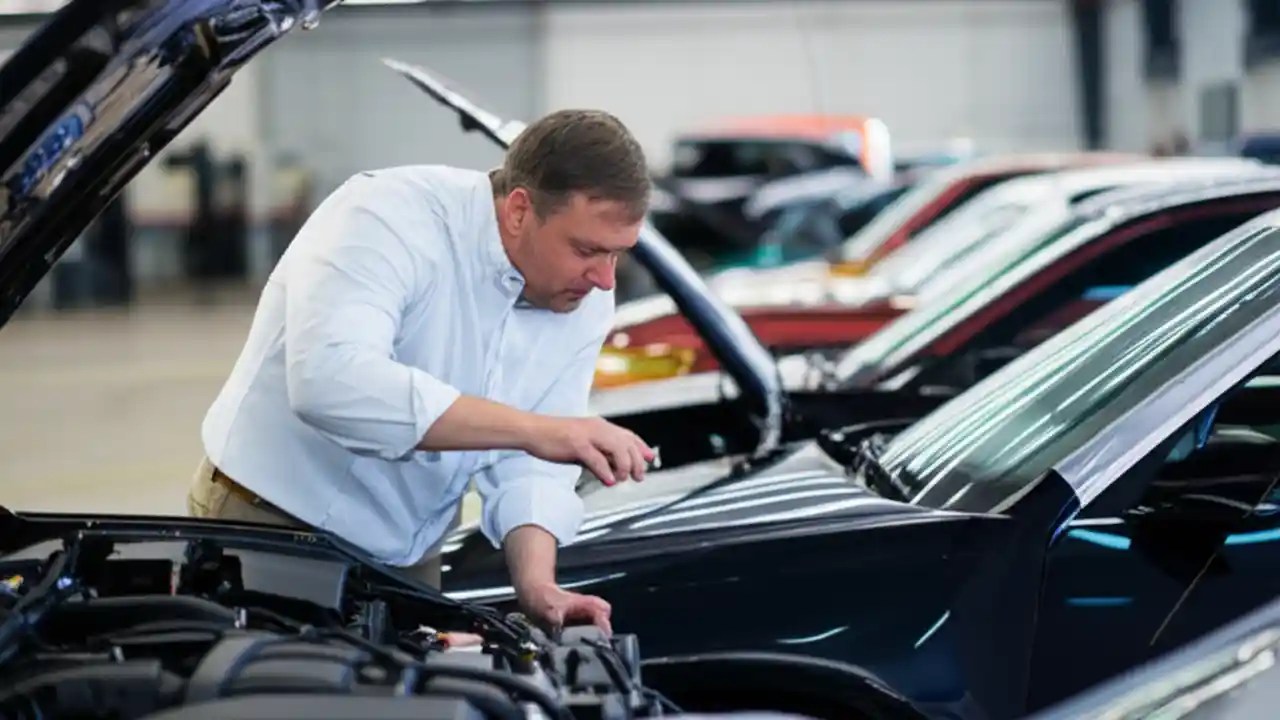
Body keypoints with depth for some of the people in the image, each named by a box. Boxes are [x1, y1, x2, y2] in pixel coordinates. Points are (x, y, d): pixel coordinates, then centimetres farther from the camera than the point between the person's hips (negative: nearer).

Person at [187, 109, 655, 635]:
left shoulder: (586, 302, -5)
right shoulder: (392, 217, -25)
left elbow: (528, 467, -3)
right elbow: (329, 380, -41)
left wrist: (536, 583, -23)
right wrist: (533, 428, -44)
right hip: (270, 528, -6)